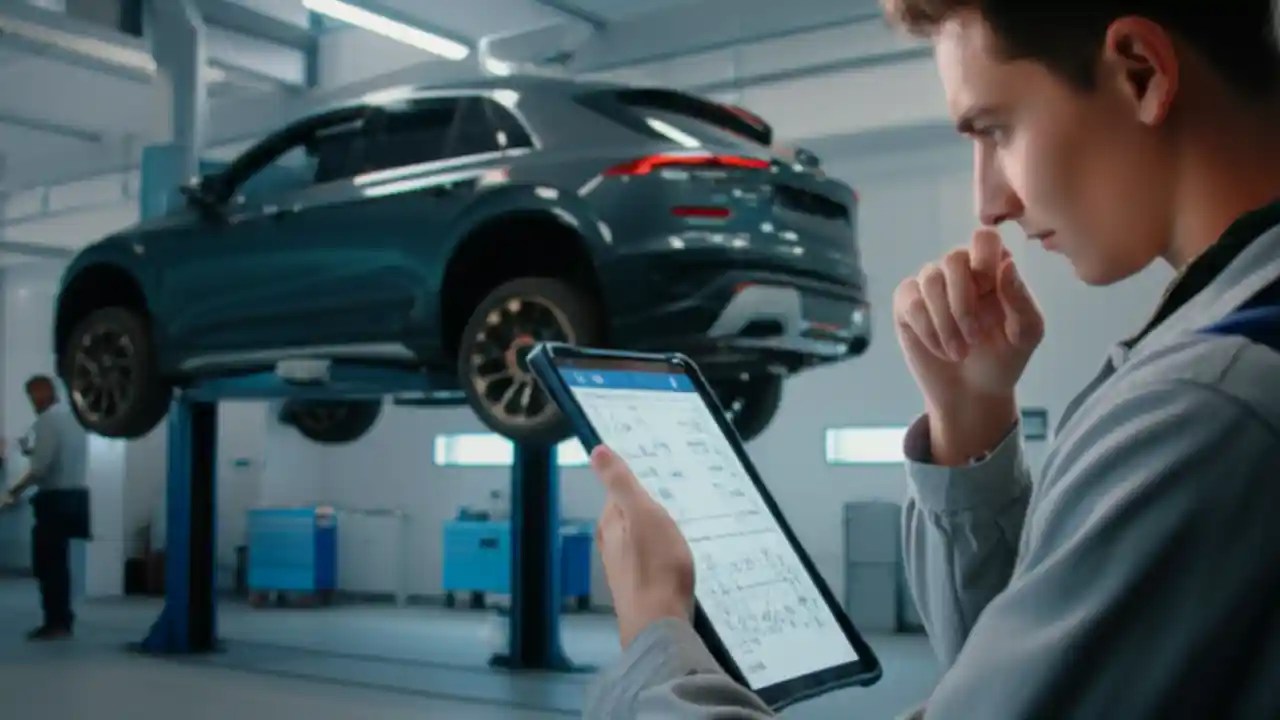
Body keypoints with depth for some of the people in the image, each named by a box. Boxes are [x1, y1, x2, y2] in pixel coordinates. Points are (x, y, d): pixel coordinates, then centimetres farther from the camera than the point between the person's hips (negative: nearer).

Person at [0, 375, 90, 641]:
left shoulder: (47, 420, -12)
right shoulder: (74, 417, 14)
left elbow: (41, 466, -18)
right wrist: (35, 451, 18)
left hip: (55, 498, -8)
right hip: (75, 494, 8)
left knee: (47, 563, -2)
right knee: (59, 561, 14)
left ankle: (55, 622, -2)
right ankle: (63, 620, 17)